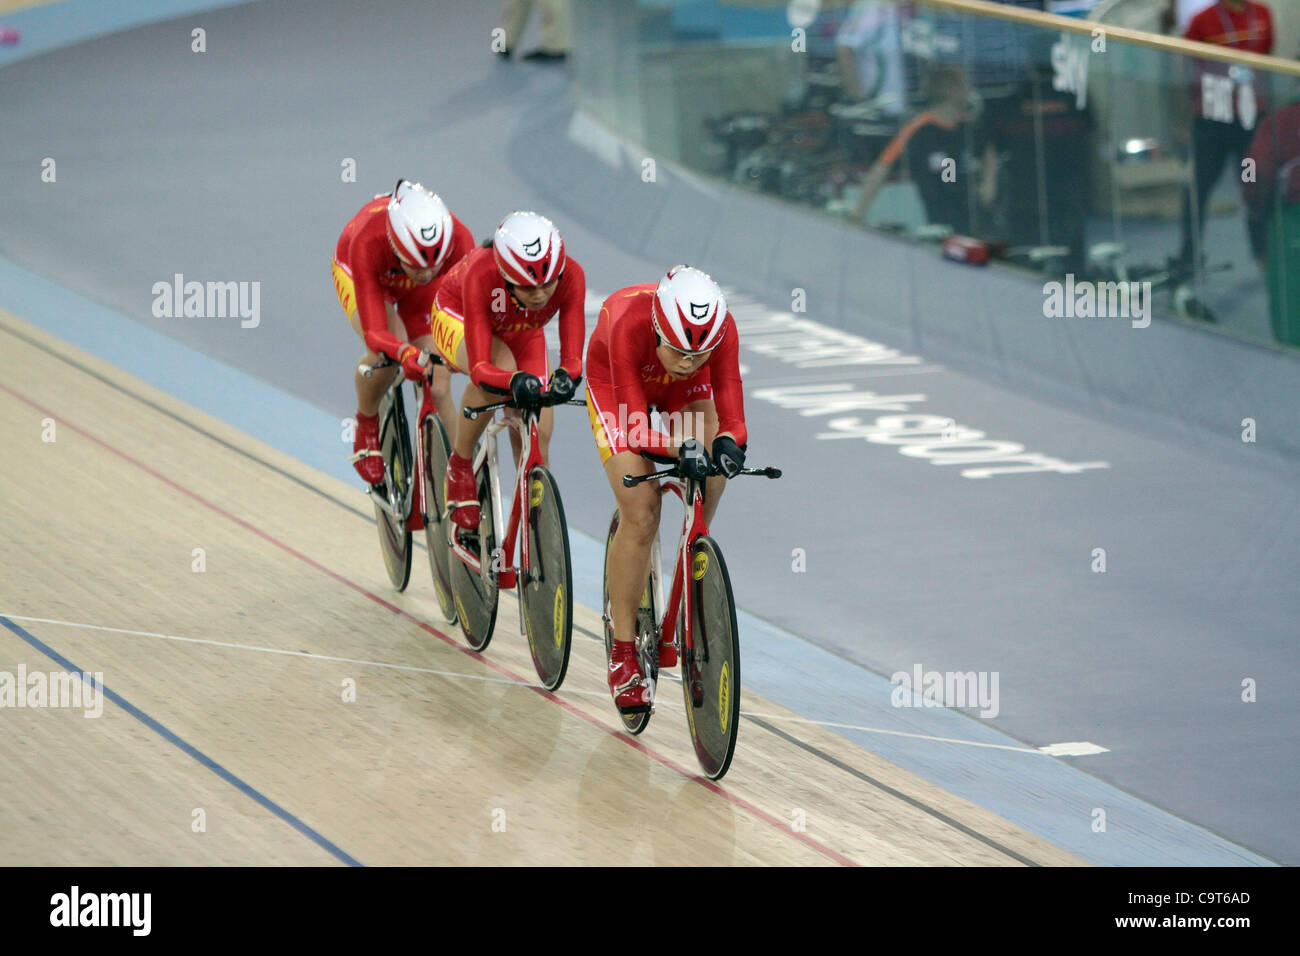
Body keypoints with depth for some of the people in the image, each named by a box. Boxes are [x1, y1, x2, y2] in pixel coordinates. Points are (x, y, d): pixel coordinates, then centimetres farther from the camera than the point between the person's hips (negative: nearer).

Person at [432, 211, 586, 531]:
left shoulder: (570, 276, -35)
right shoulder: (481, 275, -42)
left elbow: (572, 356, -37)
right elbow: (480, 367, -46)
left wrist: (566, 376, -60)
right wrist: (514, 381, -66)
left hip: (521, 333, 3)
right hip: (457, 316, -3)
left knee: (537, 438, -11)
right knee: (501, 367, -36)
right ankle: (459, 466, -14)